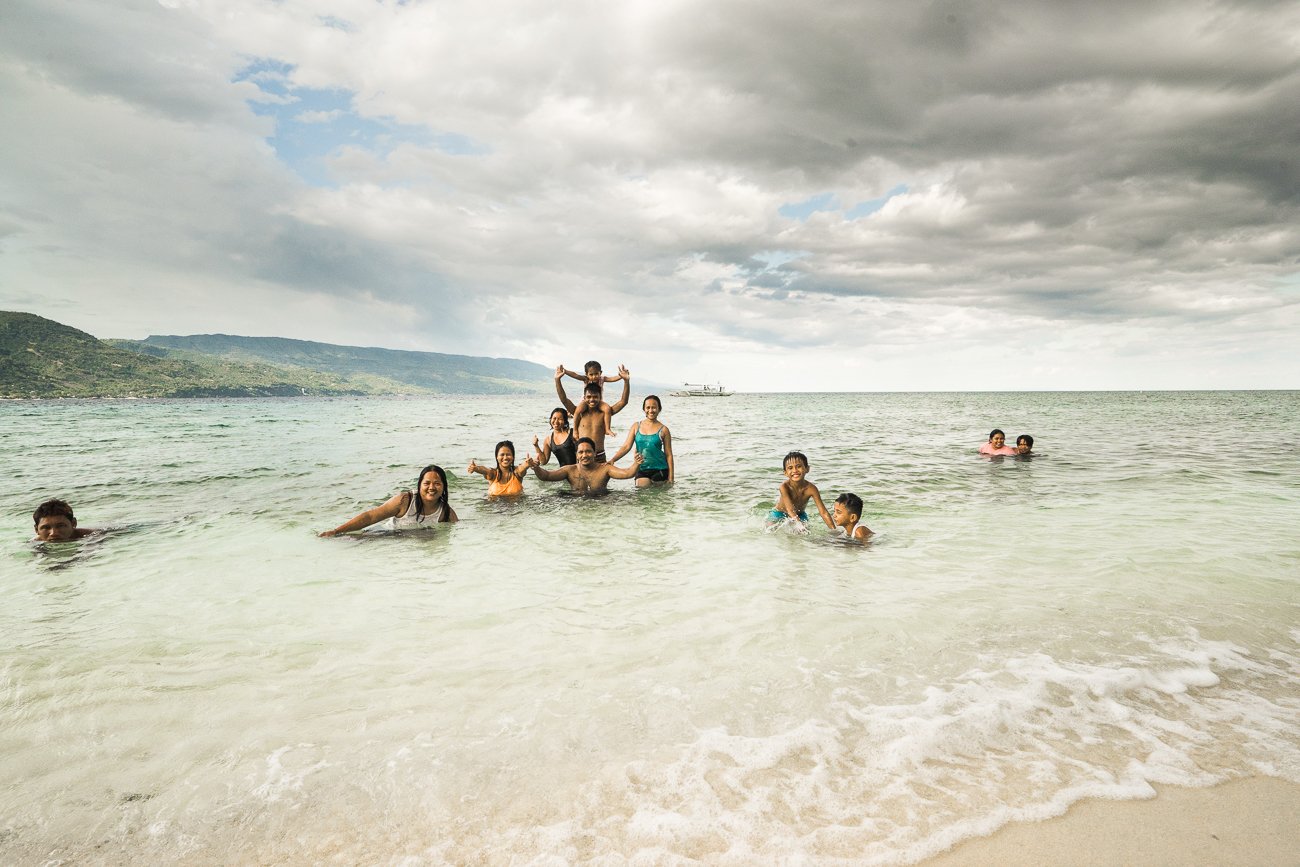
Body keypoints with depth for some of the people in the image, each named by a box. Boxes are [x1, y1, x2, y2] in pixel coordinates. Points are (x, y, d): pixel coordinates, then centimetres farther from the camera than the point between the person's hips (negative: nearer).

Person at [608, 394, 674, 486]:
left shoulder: (663, 430, -1)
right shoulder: (636, 427, 6)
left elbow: (669, 455, 0)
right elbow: (626, 447, 2)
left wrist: (671, 477, -4)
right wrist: (612, 460, -13)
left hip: (659, 470, -2)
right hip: (641, 470, 2)